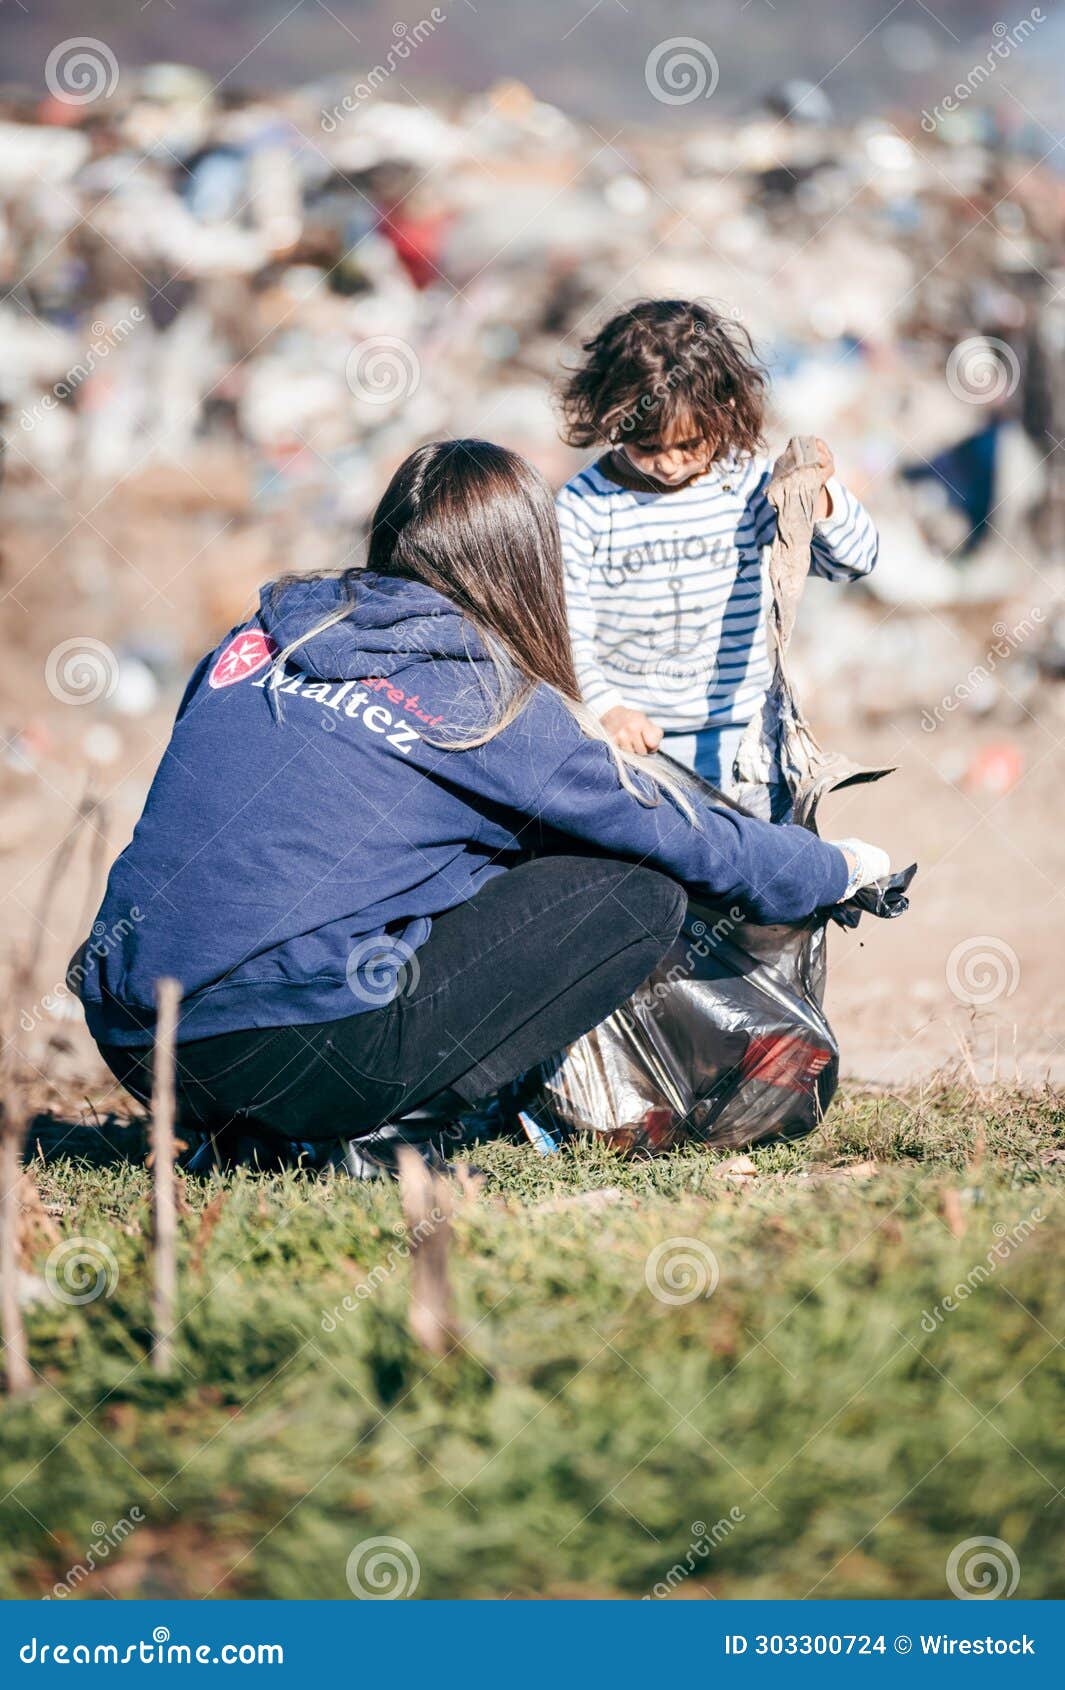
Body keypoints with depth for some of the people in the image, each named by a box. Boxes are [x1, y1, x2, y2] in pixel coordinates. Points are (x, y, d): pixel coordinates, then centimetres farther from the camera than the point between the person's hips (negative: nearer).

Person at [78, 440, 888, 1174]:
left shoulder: (270, 632, 15)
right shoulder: (494, 702, 0)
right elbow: (694, 841, 11)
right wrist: (844, 868, 29)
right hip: (284, 1057, -7)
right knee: (639, 894, 3)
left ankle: (257, 1134, 13)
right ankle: (388, 1121, -3)